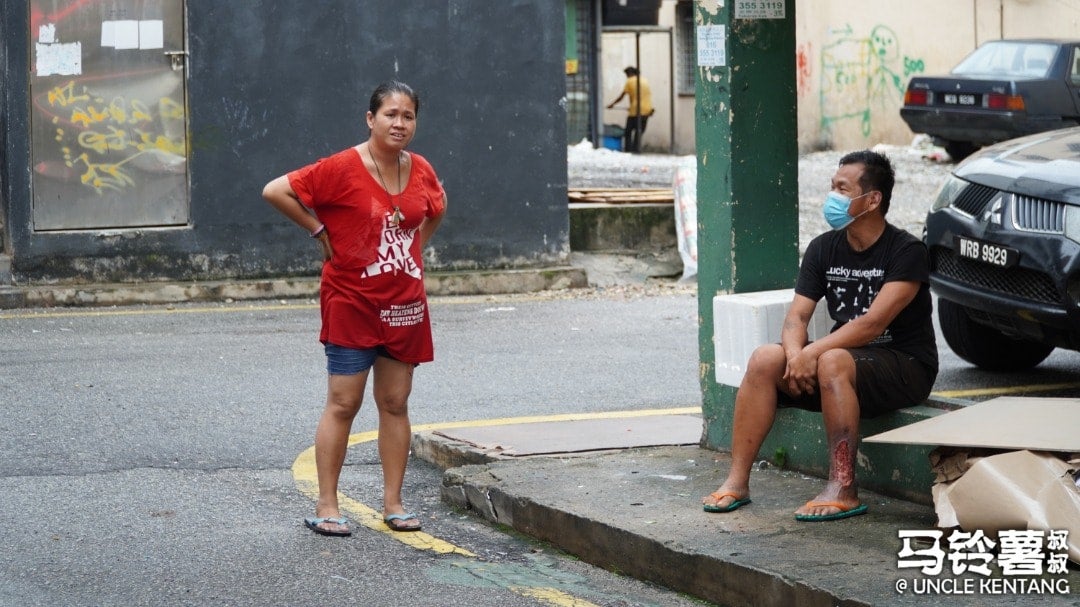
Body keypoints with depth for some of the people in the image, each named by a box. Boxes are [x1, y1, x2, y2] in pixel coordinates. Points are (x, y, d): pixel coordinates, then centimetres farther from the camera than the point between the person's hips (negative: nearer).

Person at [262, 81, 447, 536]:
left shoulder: (421, 171, 4)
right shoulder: (343, 169, -14)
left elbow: (436, 209, 27)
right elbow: (275, 192, -14)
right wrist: (319, 229, -9)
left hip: (404, 305, 5)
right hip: (351, 303, -5)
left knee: (395, 403, 8)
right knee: (343, 403, -3)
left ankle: (392, 503, 15)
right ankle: (326, 507, 3)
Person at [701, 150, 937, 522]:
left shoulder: (906, 252, -13)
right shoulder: (824, 248, 6)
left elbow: (873, 323, -23)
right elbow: (797, 315, 0)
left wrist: (812, 353, -27)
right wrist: (796, 356, -22)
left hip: (904, 364, -6)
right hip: (845, 353, 6)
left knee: (833, 362, -36)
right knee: (764, 359, -17)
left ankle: (843, 491, -33)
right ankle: (737, 481, -16)